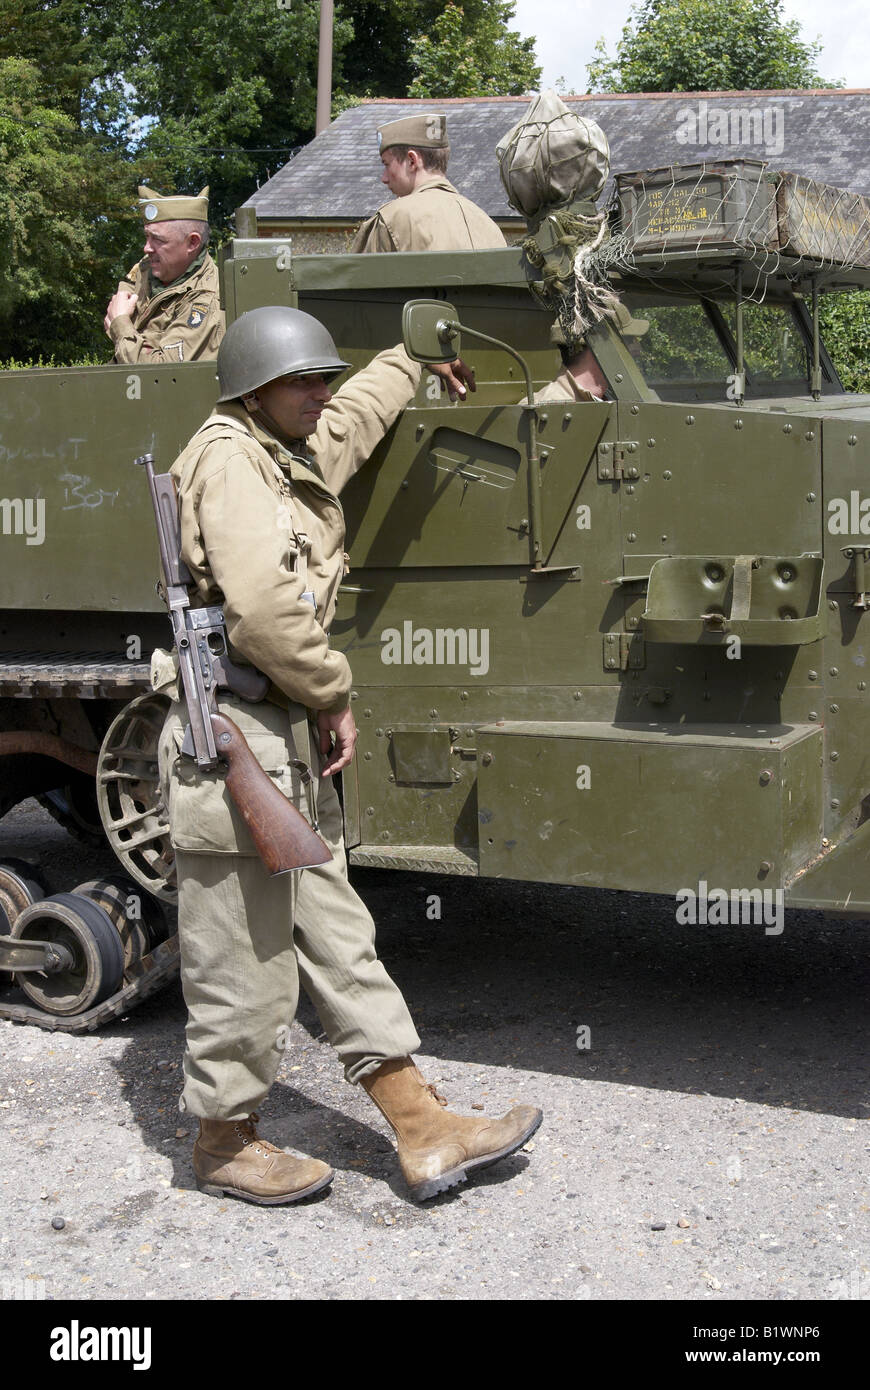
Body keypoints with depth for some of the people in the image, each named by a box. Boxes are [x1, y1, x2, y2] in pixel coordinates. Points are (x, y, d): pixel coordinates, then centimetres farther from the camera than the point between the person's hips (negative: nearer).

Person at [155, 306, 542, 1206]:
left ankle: (423, 1132, 16)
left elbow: (361, 407, 40)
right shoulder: (228, 458, -13)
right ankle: (224, 1144, 20)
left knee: (335, 940, 12)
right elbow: (263, 608, -25)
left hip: (291, 743, 10)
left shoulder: (294, 456, 17)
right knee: (244, 963, 2)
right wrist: (333, 695, -13)